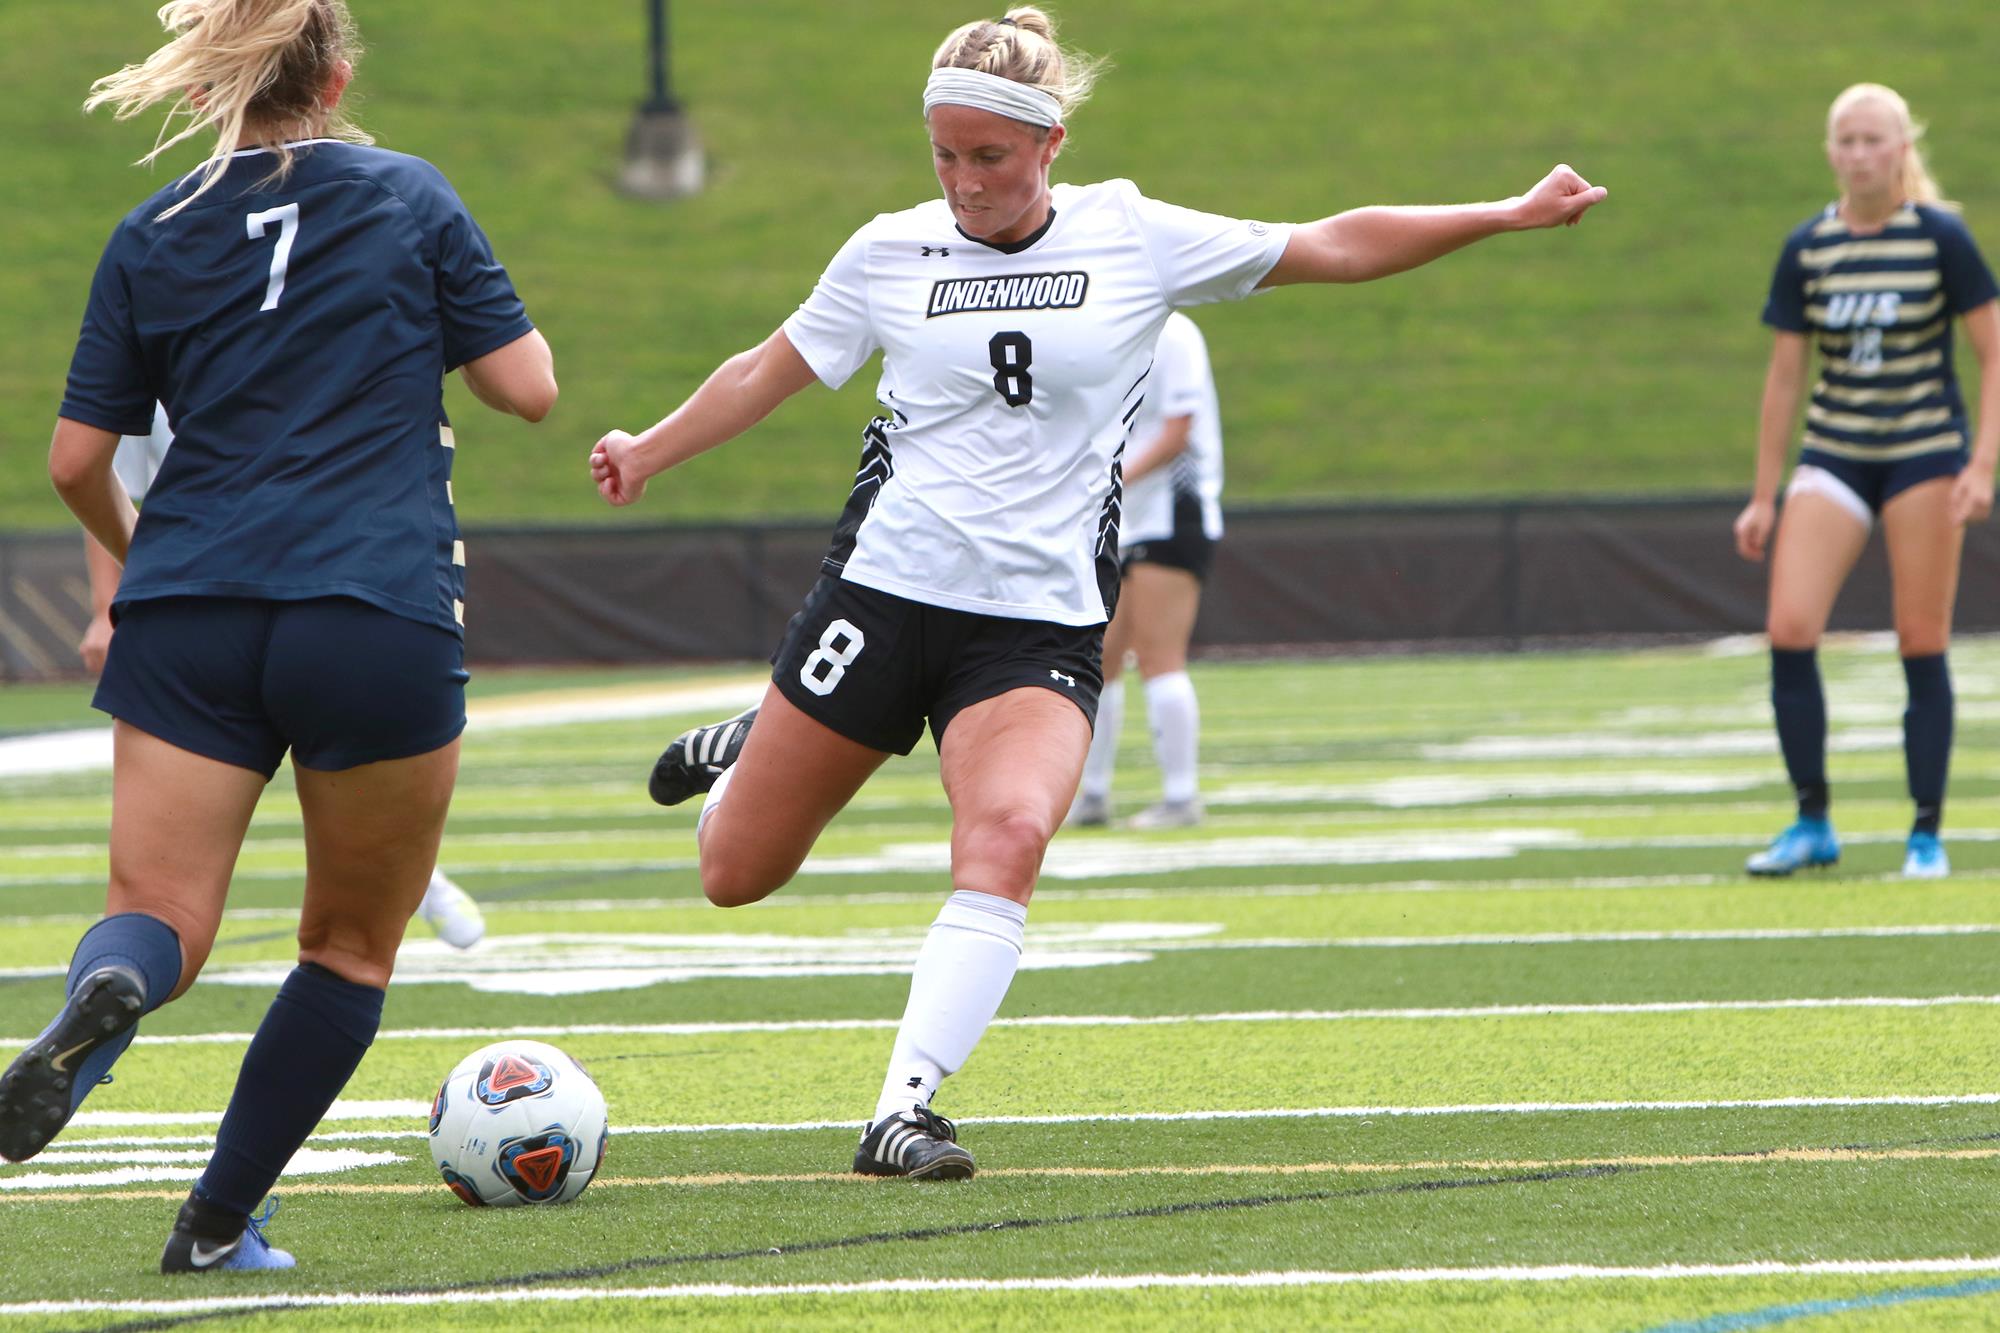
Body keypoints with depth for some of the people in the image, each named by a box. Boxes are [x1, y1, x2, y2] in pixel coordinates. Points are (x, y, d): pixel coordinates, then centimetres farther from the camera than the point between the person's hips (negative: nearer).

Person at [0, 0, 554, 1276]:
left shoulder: (152, 236, 9)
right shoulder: (411, 198, 3)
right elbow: (529, 385, 4)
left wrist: (135, 556, 30)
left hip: (189, 612, 2)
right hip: (379, 618, -2)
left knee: (159, 918, 0)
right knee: (353, 945, 15)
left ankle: (103, 1001, -37)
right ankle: (219, 1222, 13)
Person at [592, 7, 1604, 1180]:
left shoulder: (1137, 241, 1)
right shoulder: (891, 254, 3)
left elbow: (1334, 249, 7)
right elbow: (768, 374, 16)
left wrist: (1510, 215, 5)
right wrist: (649, 454, 8)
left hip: (1039, 629, -1)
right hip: (885, 591, 1)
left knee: (1008, 837, -29)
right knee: (736, 875, 6)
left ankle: (903, 1113, -27)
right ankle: (750, 756, 43)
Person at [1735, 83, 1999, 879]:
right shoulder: (1806, 250, 3)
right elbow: (1784, 375, 9)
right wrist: (1763, 497, 8)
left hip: (1924, 455, -3)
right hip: (1833, 455, 3)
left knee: (1922, 644, -2)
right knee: (1790, 631, -10)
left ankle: (1928, 834, 8)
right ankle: (1812, 825, 1)